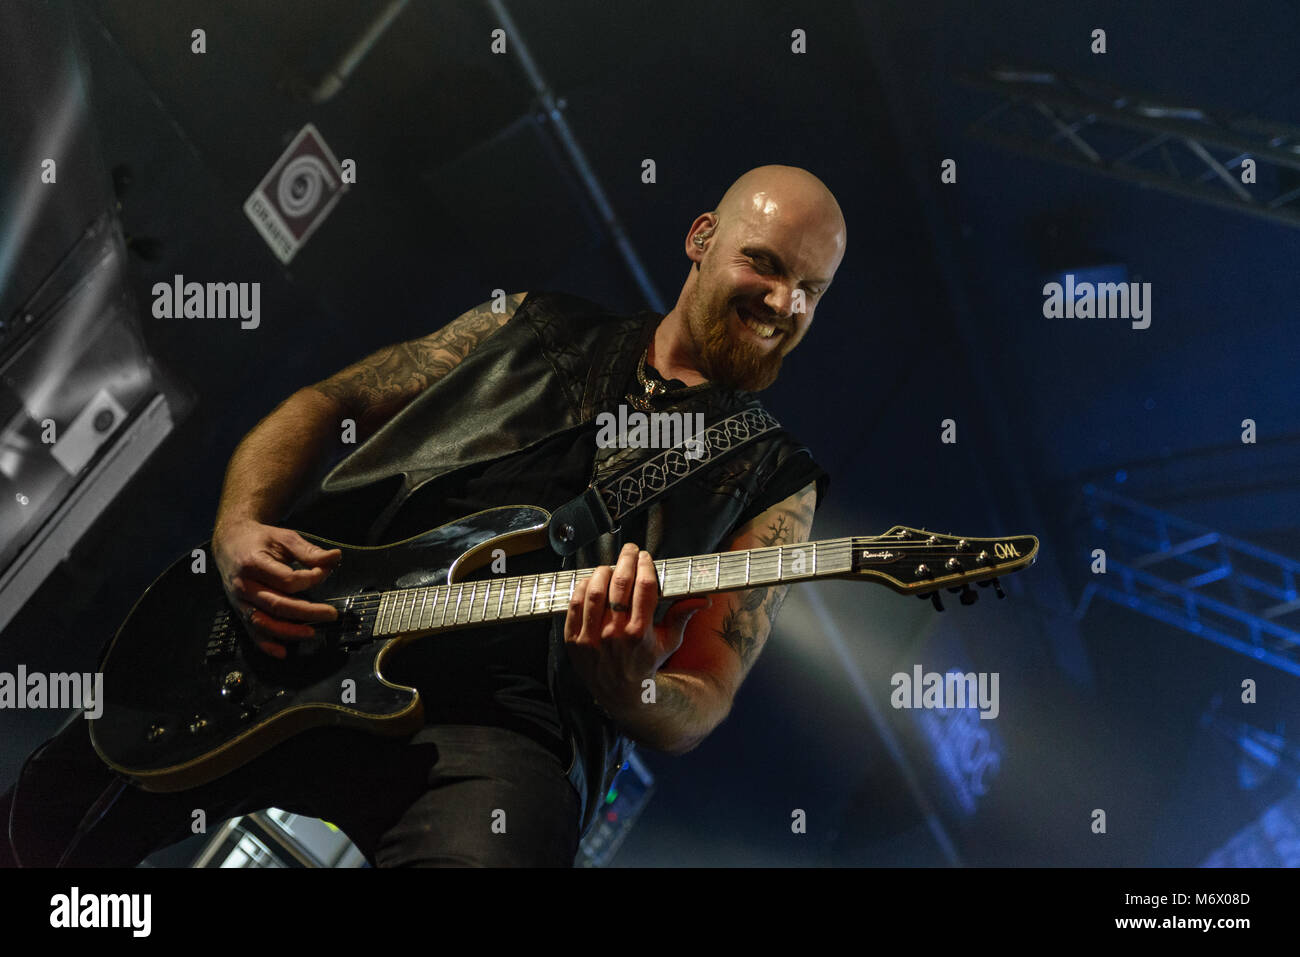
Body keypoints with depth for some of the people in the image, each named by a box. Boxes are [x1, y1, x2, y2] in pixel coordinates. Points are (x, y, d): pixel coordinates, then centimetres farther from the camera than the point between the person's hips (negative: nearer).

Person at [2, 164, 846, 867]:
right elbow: (327, 403, 18)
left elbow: (700, 707, 3)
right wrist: (239, 531, -1)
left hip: (500, 723, -3)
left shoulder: (772, 482, 9)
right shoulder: (538, 326, 17)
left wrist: (623, 689, -22)